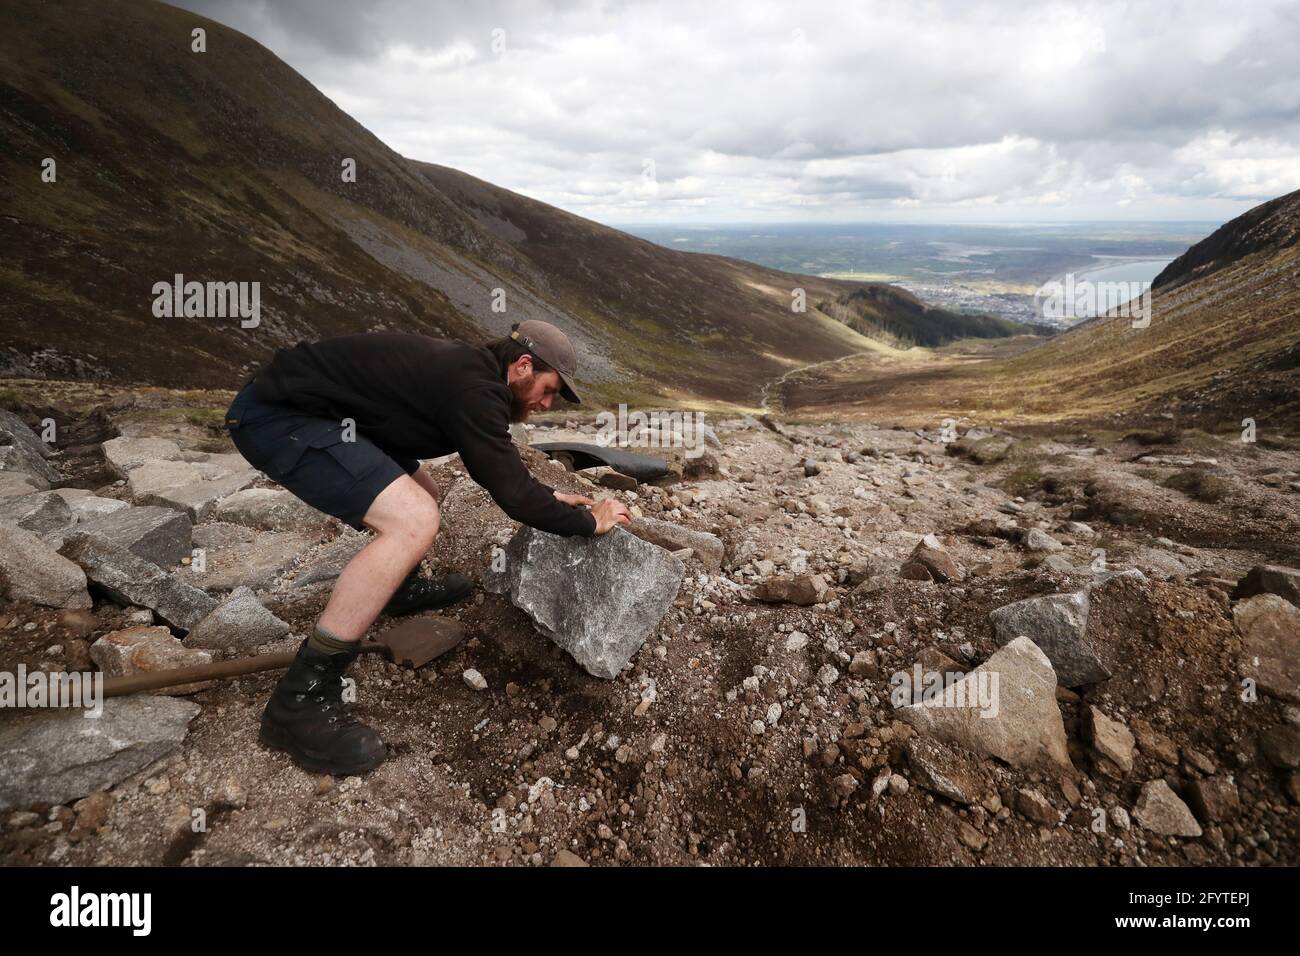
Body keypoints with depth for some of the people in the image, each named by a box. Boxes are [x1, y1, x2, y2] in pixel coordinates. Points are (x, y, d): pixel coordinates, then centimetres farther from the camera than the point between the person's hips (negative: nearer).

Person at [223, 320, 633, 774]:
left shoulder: (468, 371, 11)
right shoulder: (474, 388, -20)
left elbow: (499, 469, 28)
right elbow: (513, 495, -19)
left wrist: (550, 496, 28)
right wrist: (589, 522, -5)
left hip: (304, 405, 11)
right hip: (277, 414, -11)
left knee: (420, 495, 21)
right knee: (414, 520, -25)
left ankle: (401, 588, 46)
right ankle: (299, 701, -17)